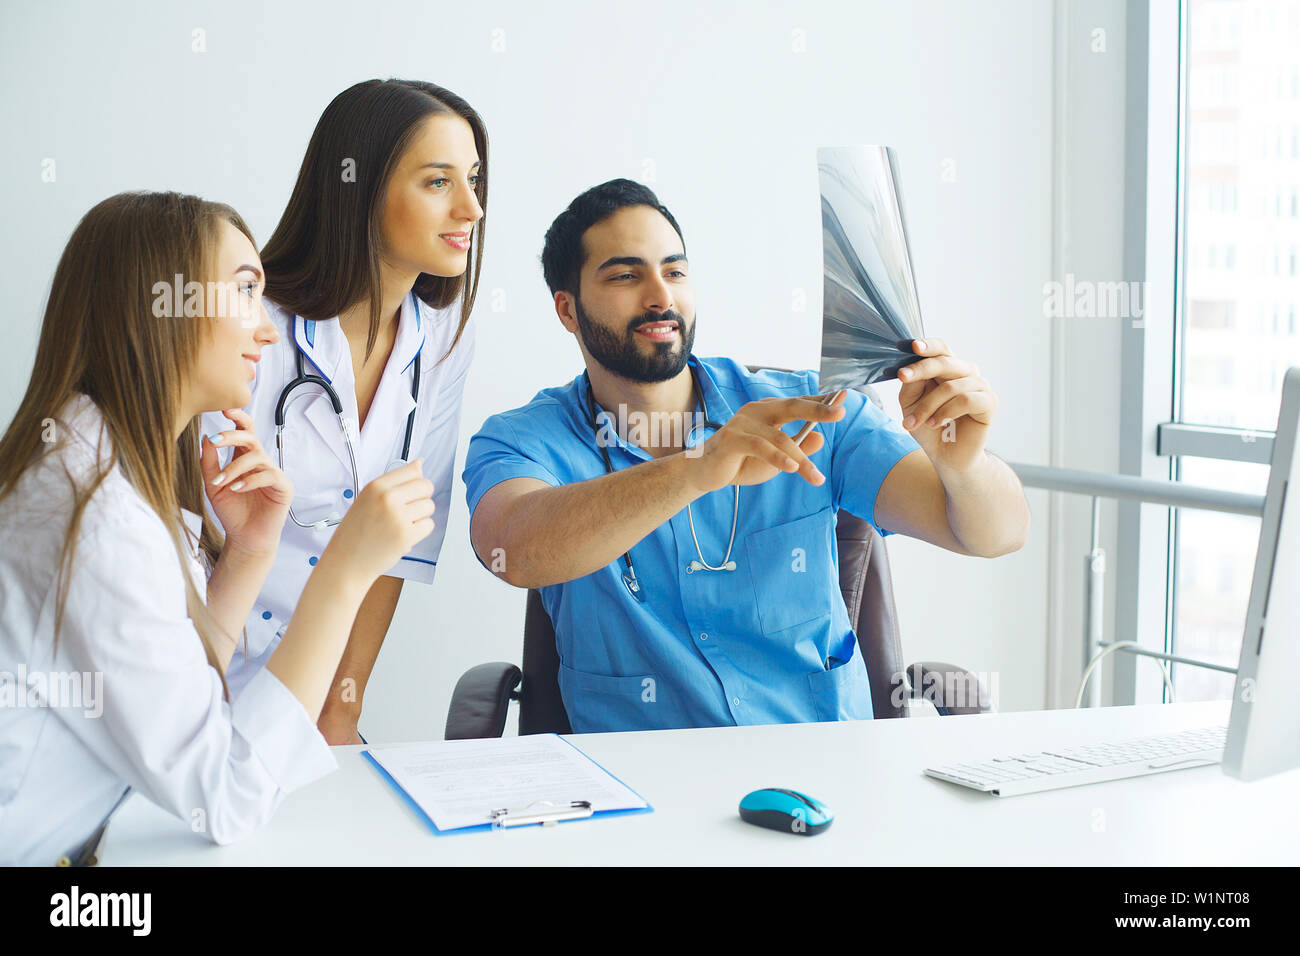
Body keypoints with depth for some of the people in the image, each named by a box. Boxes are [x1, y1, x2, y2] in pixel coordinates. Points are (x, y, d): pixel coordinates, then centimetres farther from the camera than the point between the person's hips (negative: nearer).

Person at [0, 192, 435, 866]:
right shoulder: (90, 513, -23)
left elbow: (175, 695, 7)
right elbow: (225, 802, -23)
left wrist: (247, 553, -6)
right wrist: (346, 570, -25)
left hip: (82, 847, 8)